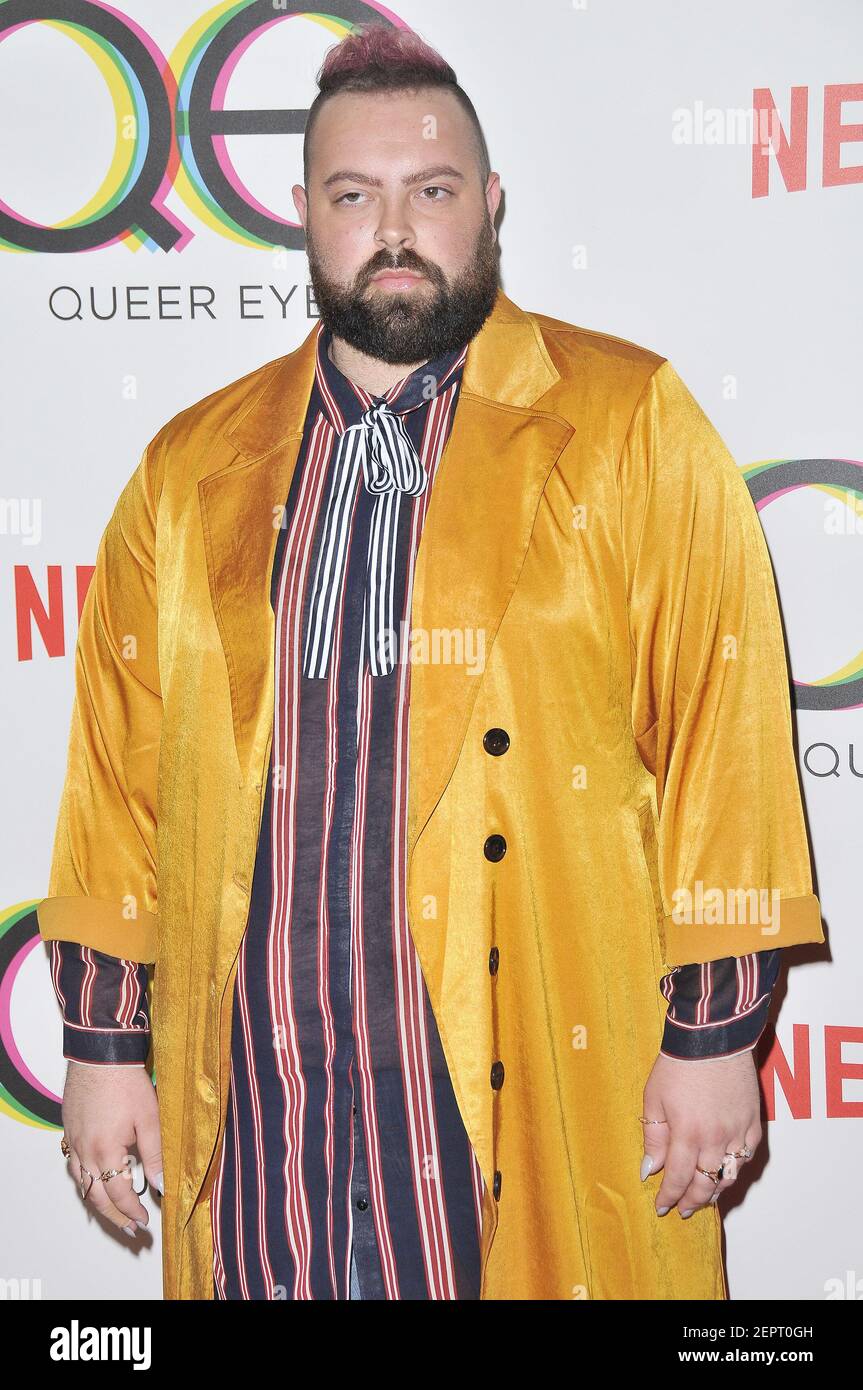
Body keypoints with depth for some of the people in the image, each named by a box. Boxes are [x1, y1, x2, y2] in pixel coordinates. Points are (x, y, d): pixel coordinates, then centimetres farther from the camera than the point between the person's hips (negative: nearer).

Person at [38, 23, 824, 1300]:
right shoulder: (191, 472, 8)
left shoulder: (632, 426, -1)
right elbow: (121, 766, 9)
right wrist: (104, 1040, 7)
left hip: (539, 1088, -2)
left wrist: (716, 1029, -7)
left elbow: (722, 726, -4)